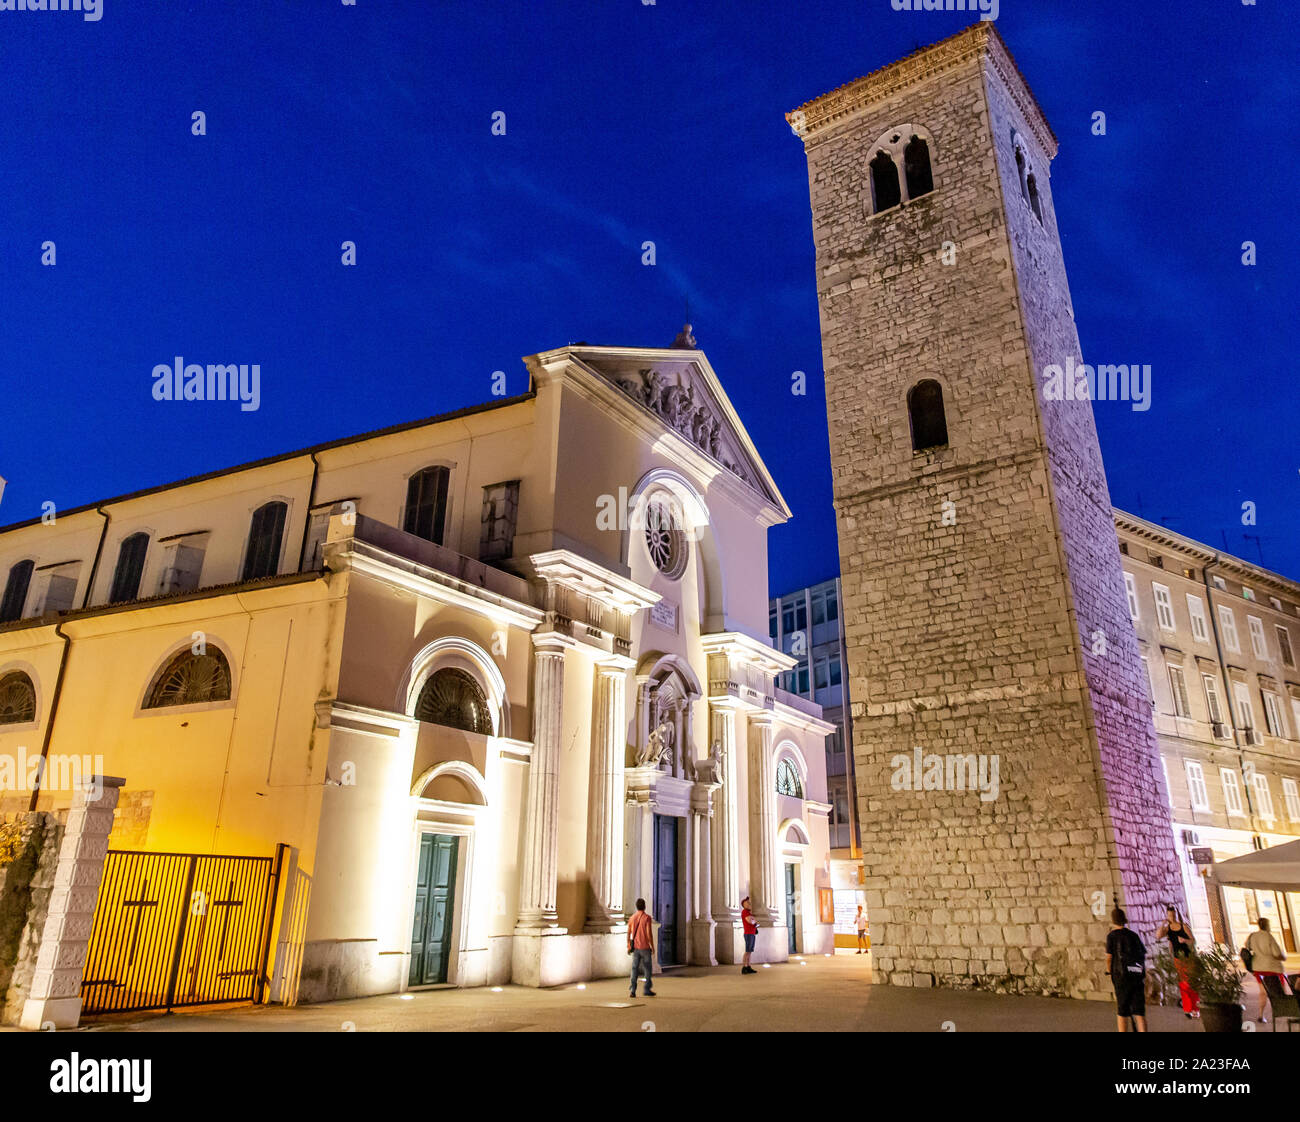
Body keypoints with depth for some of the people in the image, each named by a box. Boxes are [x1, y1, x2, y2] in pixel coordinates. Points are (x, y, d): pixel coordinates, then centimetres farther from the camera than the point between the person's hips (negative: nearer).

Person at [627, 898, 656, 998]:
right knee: (648, 968, 10)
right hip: (645, 947, -4)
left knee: (635, 969, 4)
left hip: (635, 948, 4)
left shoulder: (632, 917, 5)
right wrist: (652, 946, -7)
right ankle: (647, 989, 14)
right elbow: (649, 933, -15)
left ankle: (632, 990, -7)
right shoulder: (647, 917, -10)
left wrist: (629, 947, 14)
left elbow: (628, 933, 6)